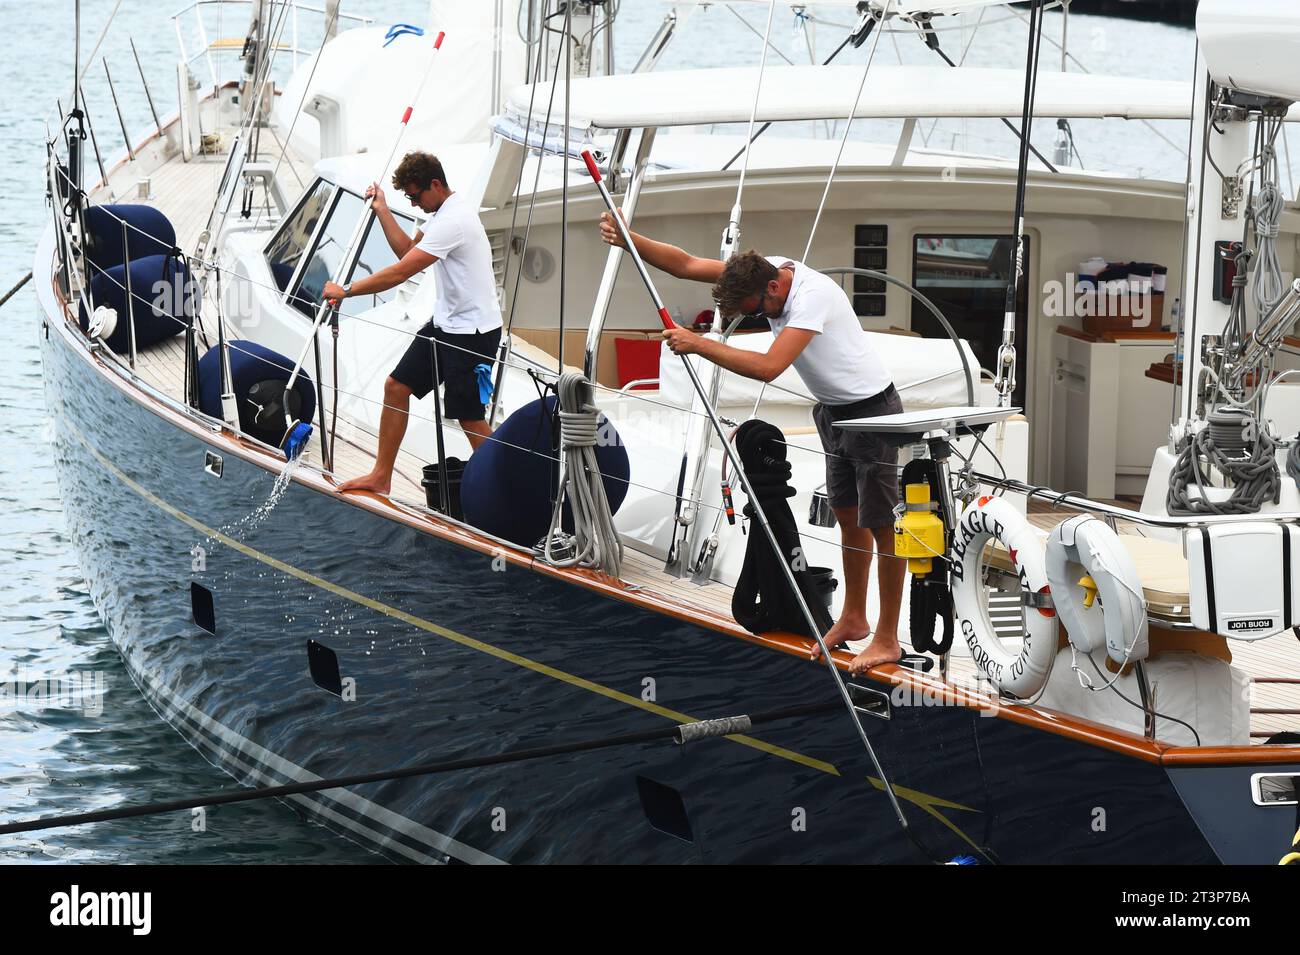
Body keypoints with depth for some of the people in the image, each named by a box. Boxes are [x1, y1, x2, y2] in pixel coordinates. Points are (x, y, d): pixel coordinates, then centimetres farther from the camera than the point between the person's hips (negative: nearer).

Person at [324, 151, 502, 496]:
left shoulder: (453, 221, -24)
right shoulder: (441, 211, 9)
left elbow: (401, 272, -25)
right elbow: (407, 250, 20)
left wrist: (346, 291, -18)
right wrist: (382, 211, 11)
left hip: (473, 330, -10)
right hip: (445, 322, 10)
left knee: (468, 415, -7)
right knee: (396, 387, 7)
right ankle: (381, 477, 13)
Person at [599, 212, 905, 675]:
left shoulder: (813, 296, -32)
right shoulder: (758, 271, -6)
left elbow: (768, 366, -40)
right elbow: (685, 265, -7)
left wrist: (699, 344, -36)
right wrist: (628, 239, -22)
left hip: (871, 412, -9)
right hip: (833, 410, 9)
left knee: (880, 524, -3)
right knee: (847, 517, 18)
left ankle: (887, 640, 4)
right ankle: (853, 619, 30)